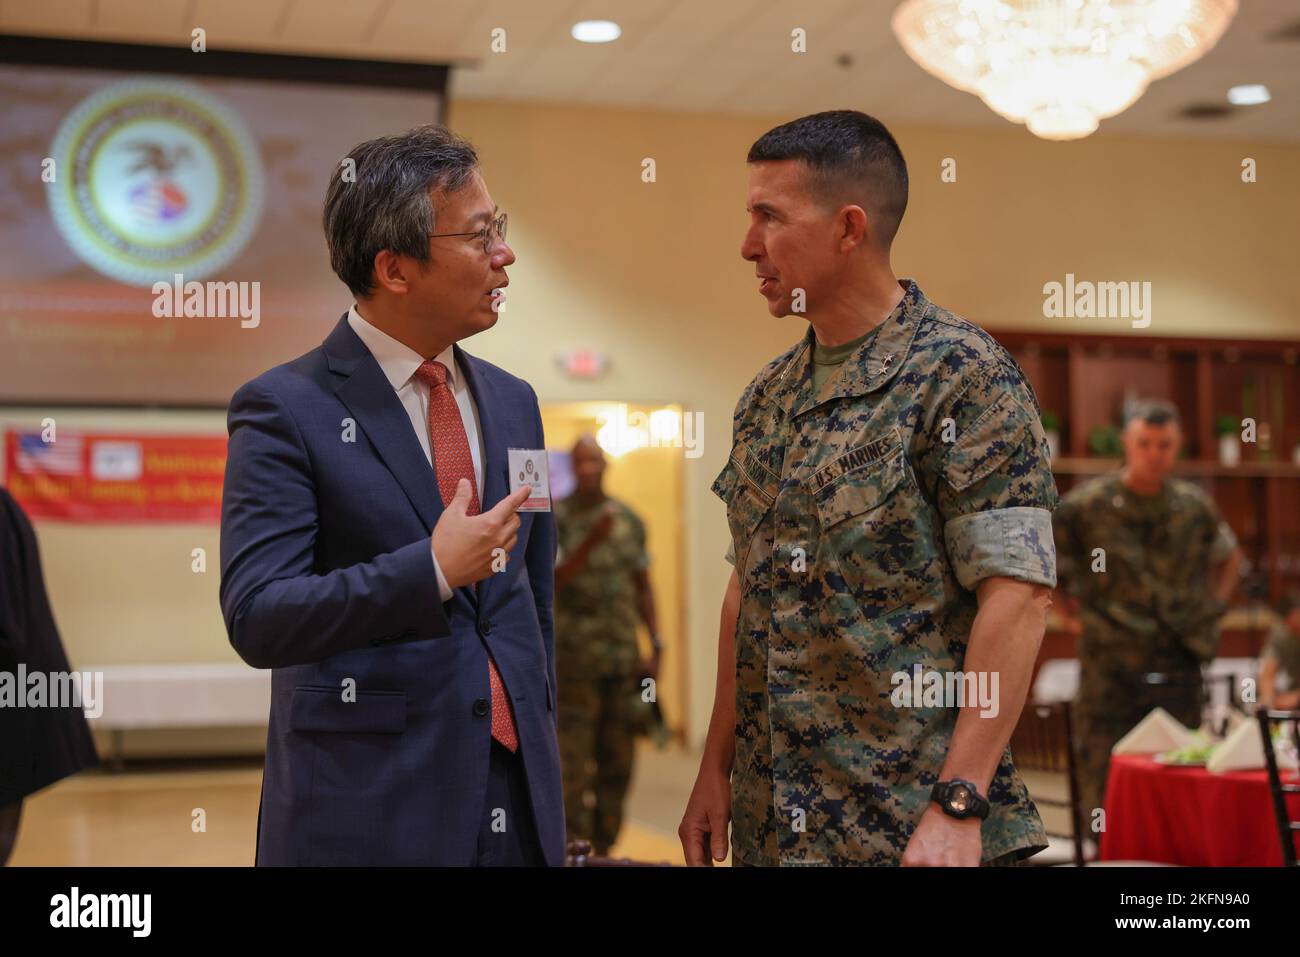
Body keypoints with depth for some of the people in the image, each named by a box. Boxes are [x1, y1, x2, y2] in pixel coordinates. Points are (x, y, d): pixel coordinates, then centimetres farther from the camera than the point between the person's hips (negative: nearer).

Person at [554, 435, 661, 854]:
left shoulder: (629, 520, 11)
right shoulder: (555, 517, -1)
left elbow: (643, 587, 15)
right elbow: (551, 579, -12)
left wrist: (655, 647, 9)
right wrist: (591, 541, -23)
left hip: (623, 657, 4)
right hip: (574, 657, -4)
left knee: (617, 760, 8)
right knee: (574, 760, -5)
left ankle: (603, 848, 18)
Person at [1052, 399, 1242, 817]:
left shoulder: (1196, 506, 7)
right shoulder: (1087, 505, -4)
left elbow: (1228, 555, 27)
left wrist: (1214, 605, 14)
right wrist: (1063, 610, 3)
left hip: (1179, 666, 3)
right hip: (1110, 667, -3)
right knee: (1107, 784, -1)